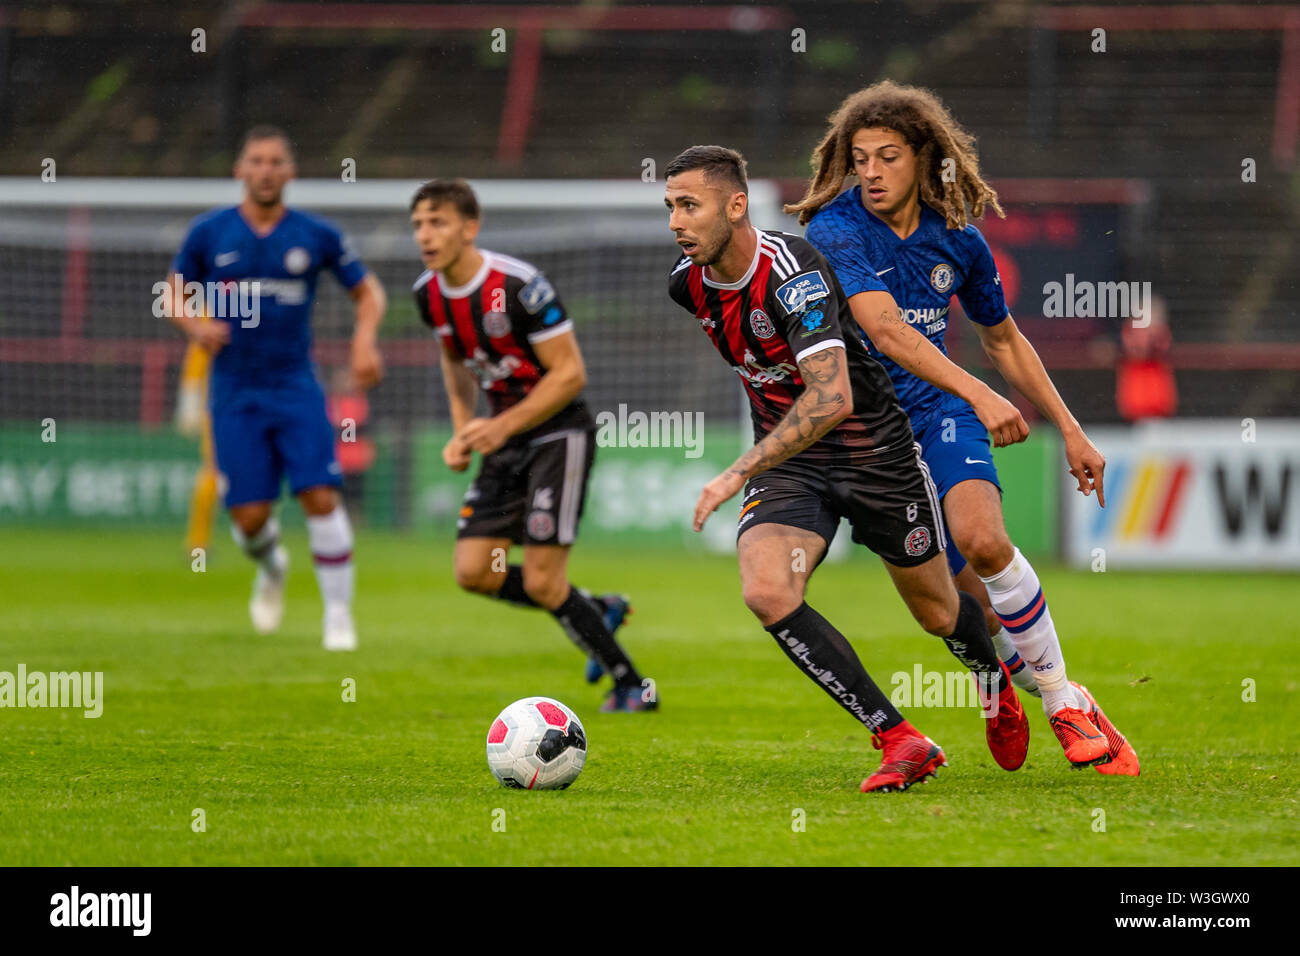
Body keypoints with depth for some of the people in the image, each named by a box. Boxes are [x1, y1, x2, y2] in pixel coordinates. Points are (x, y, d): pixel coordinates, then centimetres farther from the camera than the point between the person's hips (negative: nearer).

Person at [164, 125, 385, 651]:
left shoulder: (317, 235, 0)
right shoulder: (209, 232, -1)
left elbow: (368, 291, 11)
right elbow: (175, 293, 10)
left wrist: (365, 338, -9)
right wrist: (196, 325, -12)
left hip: (296, 387, 0)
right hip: (234, 393, 0)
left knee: (321, 498, -15)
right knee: (249, 515, -5)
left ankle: (338, 615, -3)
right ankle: (271, 567, 31)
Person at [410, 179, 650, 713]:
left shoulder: (519, 287, -23)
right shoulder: (429, 294, -1)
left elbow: (569, 374, -19)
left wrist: (502, 427, -24)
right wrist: (462, 431, 6)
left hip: (559, 433, -7)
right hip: (505, 439, 7)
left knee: (542, 582, -13)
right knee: (473, 573, -1)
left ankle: (633, 686, 4)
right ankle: (599, 612, 19)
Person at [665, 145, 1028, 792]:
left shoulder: (791, 273, -29)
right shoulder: (688, 284, -6)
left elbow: (832, 399, -39)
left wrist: (739, 474, -41)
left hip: (873, 448, -5)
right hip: (787, 461, 5)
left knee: (936, 611, 11)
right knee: (767, 593, -22)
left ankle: (996, 684, 48)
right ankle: (900, 741, -14)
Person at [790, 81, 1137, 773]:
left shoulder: (957, 241, 0)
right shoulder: (835, 232, -16)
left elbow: (1003, 340, 17)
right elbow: (885, 330, -30)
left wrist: (1069, 429, 15)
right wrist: (978, 393, -41)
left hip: (938, 412, 2)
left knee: (982, 539, -25)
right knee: (972, 589, -8)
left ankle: (1066, 705, -14)